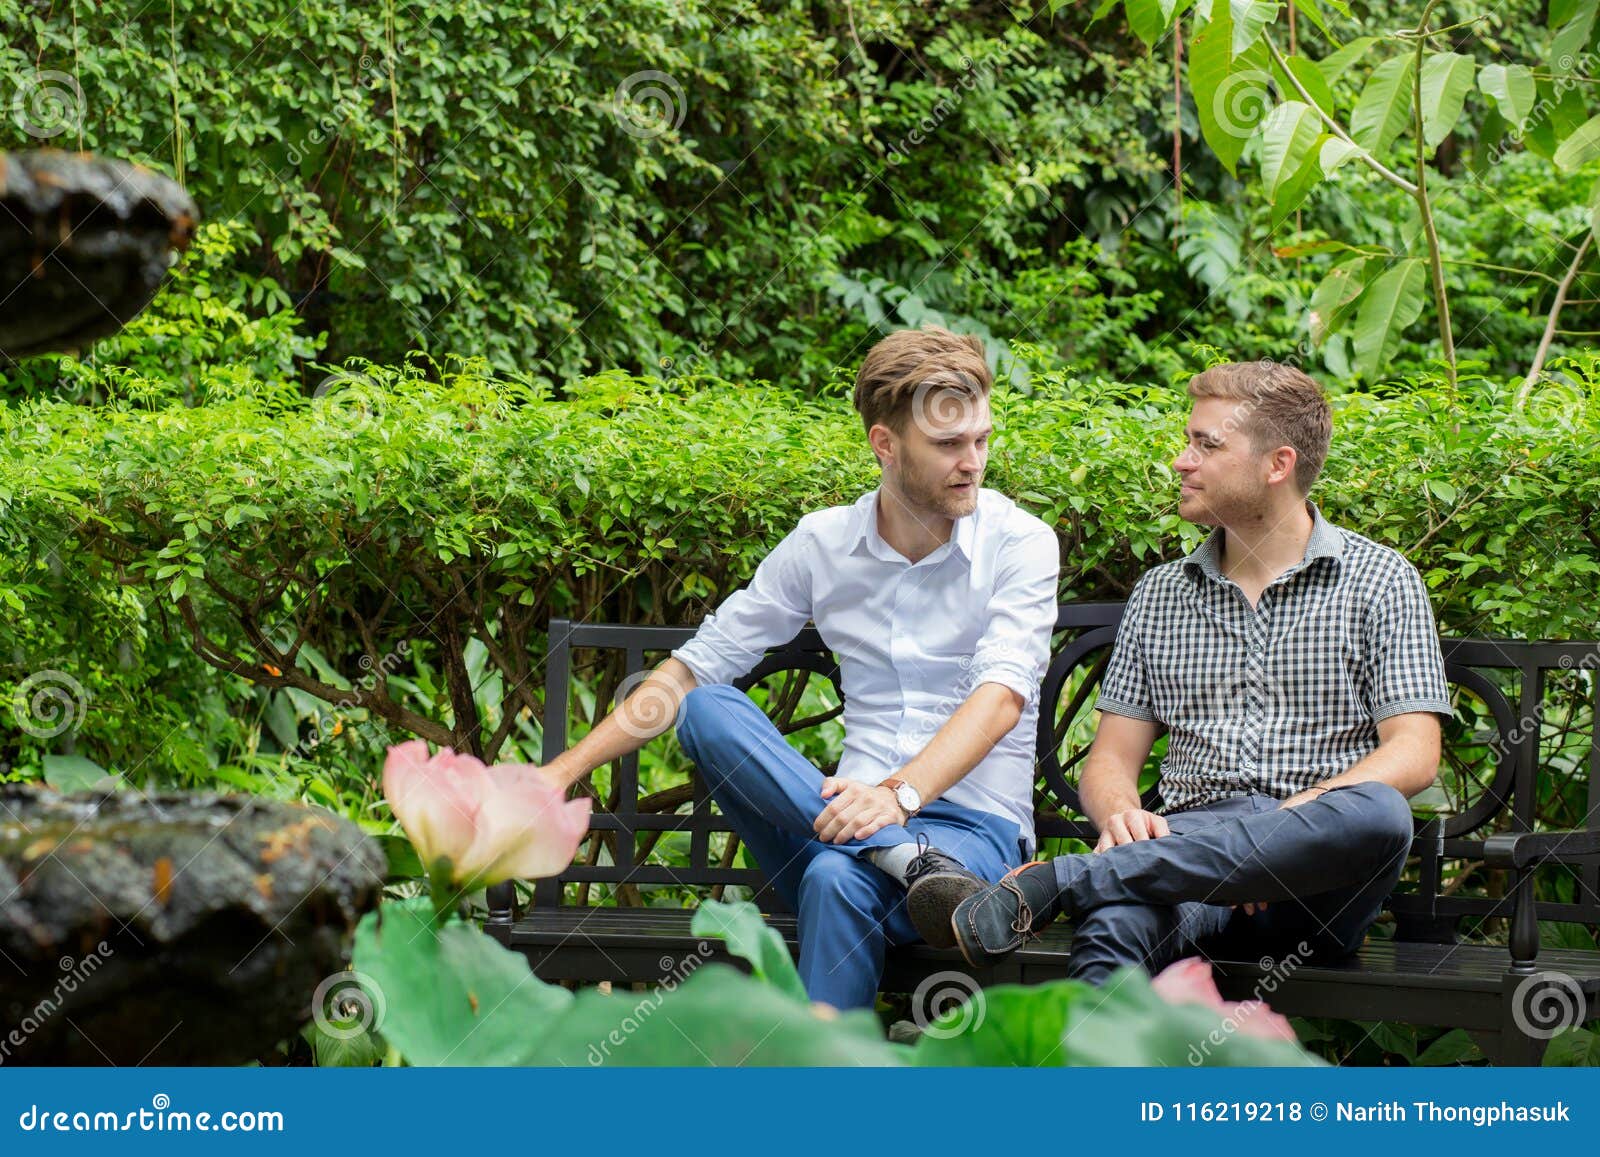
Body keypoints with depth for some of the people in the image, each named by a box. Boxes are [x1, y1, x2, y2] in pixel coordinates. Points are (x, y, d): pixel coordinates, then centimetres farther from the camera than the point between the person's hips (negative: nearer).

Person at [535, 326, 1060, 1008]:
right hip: (853, 815, 5)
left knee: (838, 879, -38)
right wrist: (562, 770, 4)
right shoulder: (822, 543, 9)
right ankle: (915, 864, -36)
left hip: (974, 822, -5)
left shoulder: (1020, 544, -1)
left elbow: (1001, 697, -16)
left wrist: (900, 793, -34)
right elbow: (692, 670, 12)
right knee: (708, 710, -22)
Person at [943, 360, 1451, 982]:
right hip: (1193, 846, 1)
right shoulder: (1160, 594, 20)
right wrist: (1122, 814, -9)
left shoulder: (1380, 581, 10)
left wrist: (1296, 815, -18)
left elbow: (1414, 754, 0)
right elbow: (1111, 758, 17)